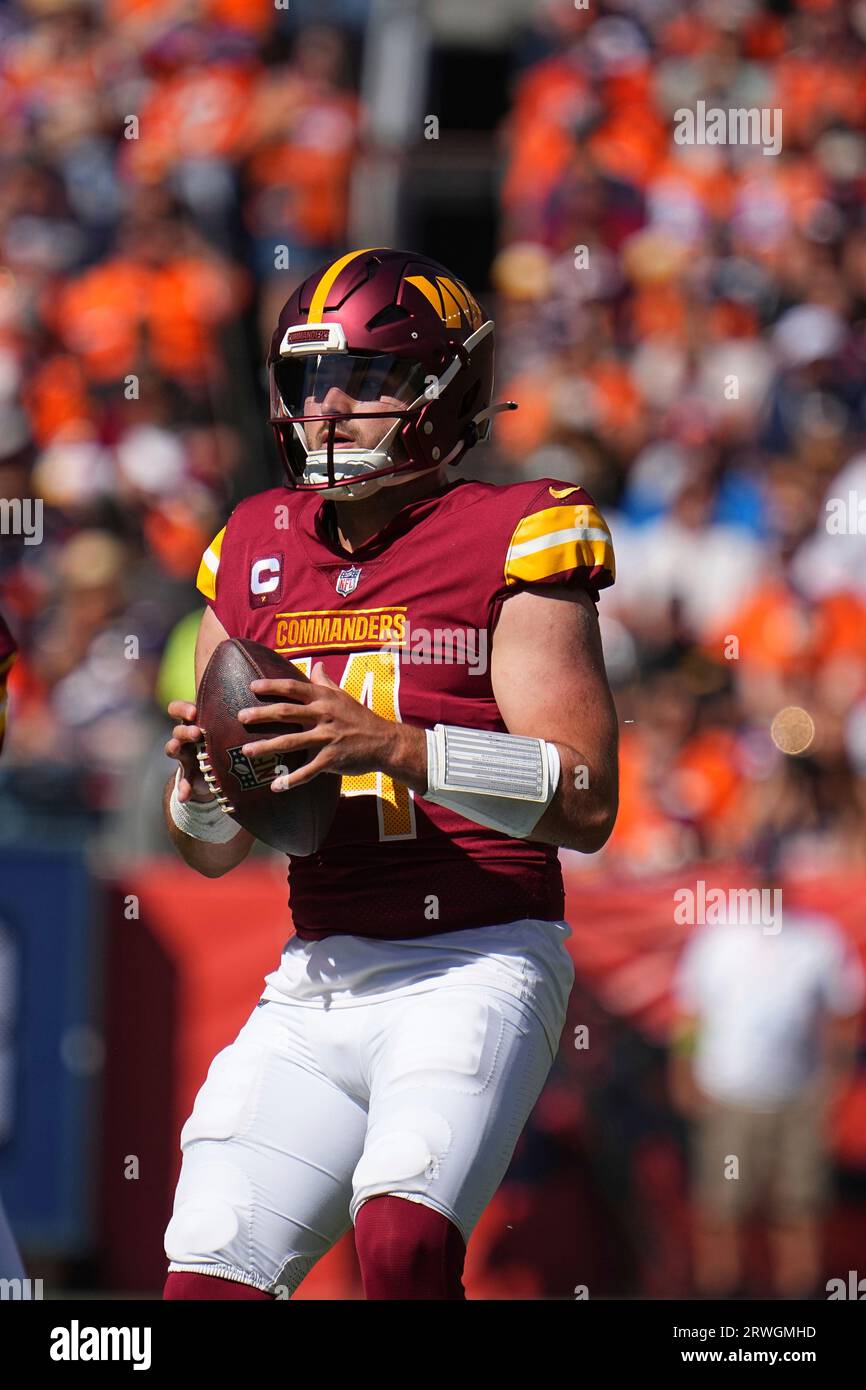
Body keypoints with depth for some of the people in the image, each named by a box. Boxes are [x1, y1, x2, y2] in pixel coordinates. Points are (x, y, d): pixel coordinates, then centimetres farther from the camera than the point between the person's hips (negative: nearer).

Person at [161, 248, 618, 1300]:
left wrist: (395, 746, -24)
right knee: (207, 1281, -3)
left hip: (473, 965, -6)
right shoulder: (256, 553, 13)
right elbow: (214, 850, 18)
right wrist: (205, 785, -6)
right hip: (316, 980, 6)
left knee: (402, 1243, -28)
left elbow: (586, 804, -13)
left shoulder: (512, 541, -4)